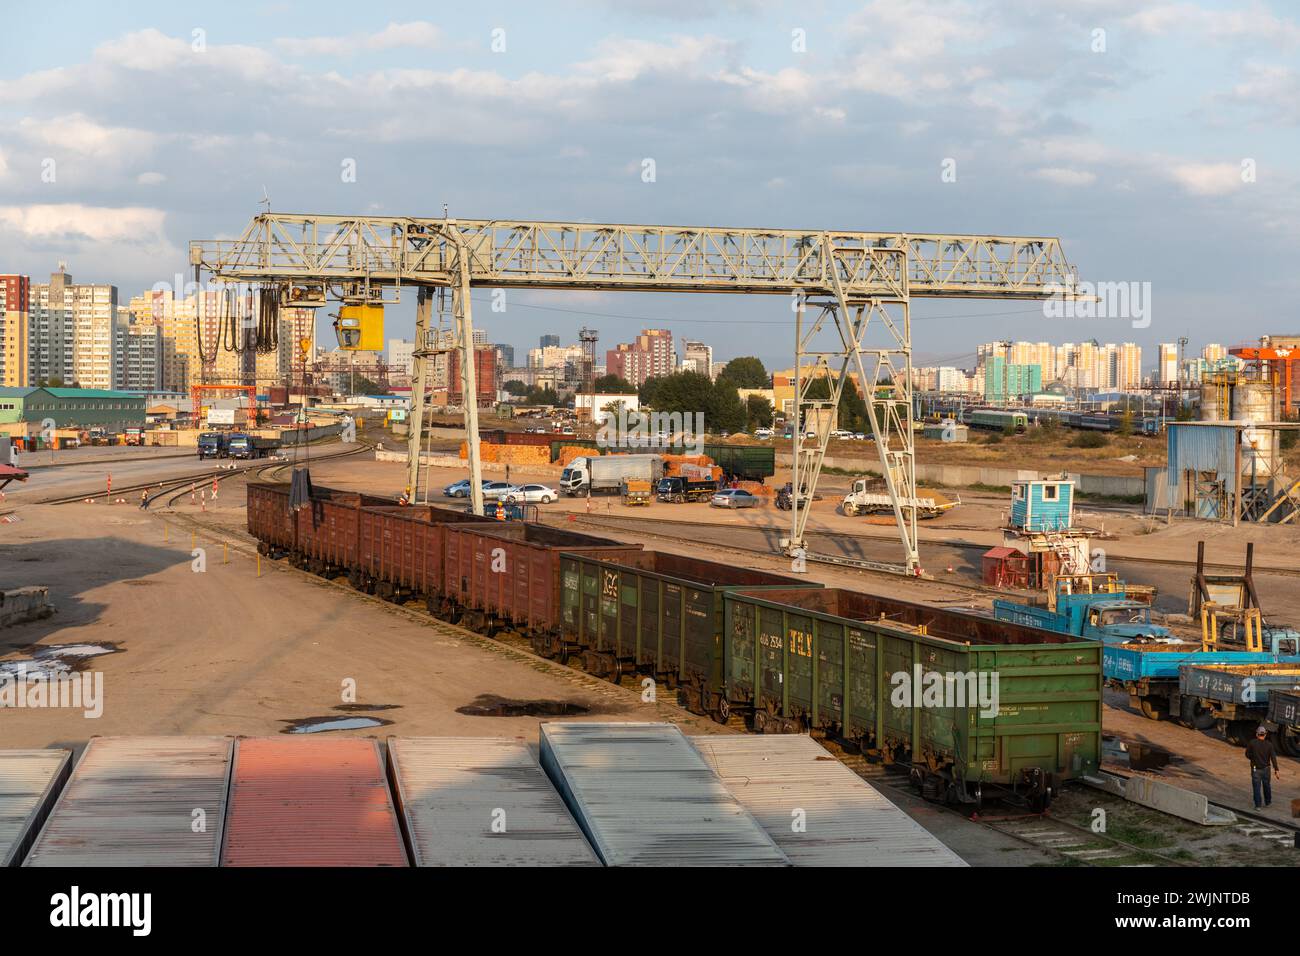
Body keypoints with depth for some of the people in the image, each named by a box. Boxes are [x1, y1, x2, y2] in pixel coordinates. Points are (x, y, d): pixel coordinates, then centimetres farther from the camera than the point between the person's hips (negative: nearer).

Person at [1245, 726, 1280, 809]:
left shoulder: (1252, 743, -13)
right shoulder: (1269, 744, -10)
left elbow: (1247, 755, -3)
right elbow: (1273, 758, -16)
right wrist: (1277, 770, -19)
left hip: (1255, 769, -2)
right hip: (1266, 769, 2)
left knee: (1256, 788, 5)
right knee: (1266, 786, 21)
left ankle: (1258, 805, 3)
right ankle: (1267, 801, 38)